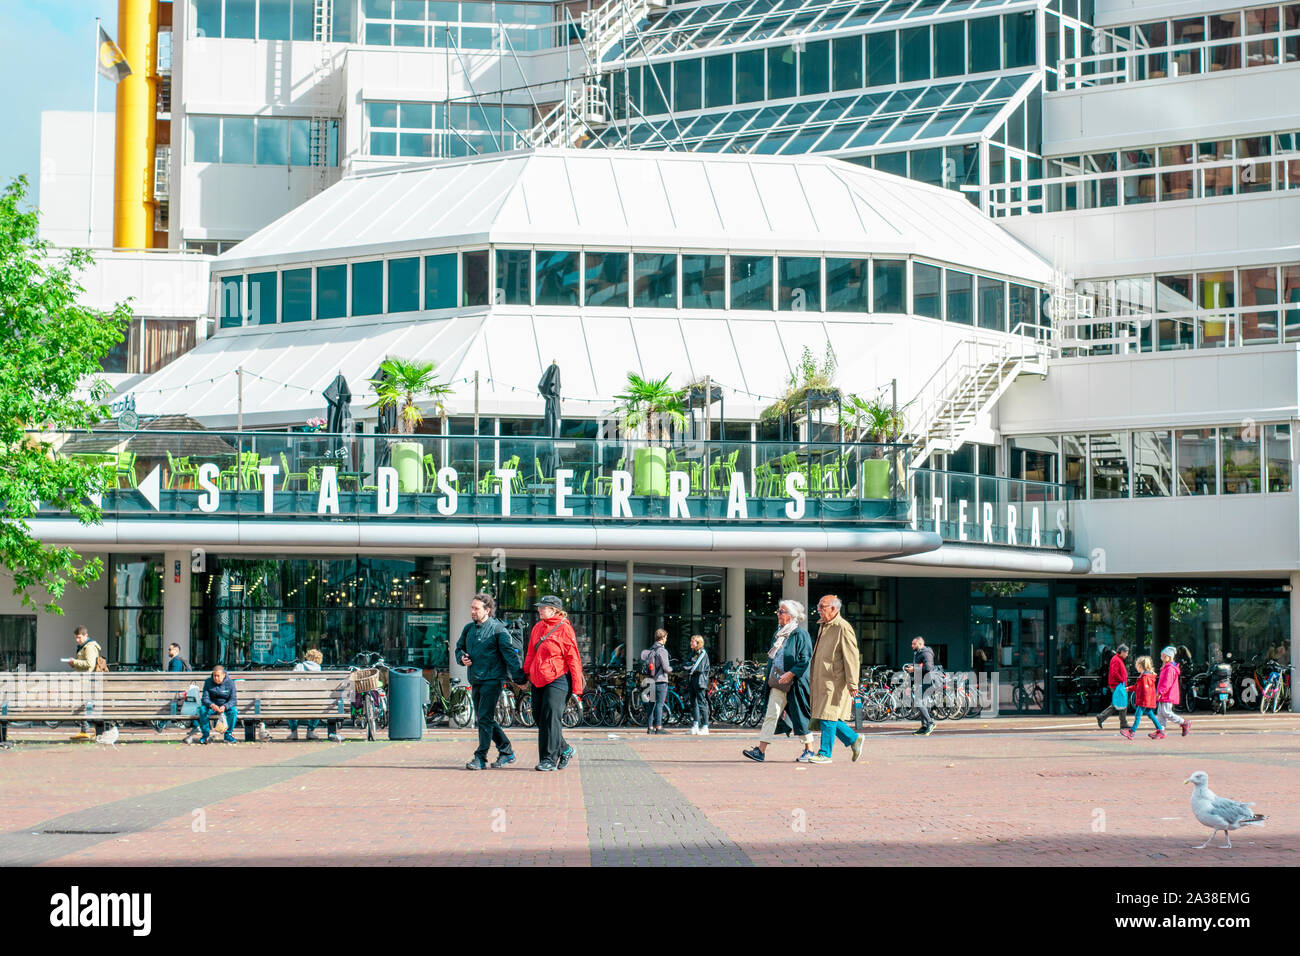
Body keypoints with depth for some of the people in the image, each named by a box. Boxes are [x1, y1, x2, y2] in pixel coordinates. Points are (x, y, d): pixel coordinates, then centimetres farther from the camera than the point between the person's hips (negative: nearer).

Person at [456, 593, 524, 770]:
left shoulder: (497, 629, -7)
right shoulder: (468, 629, 13)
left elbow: (510, 654, -9)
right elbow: (459, 647, 25)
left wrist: (518, 678, -13)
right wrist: (462, 657, 1)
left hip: (492, 680, -8)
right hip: (475, 680, 8)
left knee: (485, 718, -11)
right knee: (482, 719, 11)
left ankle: (480, 758, -8)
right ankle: (506, 751, 22)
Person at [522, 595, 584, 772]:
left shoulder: (564, 628, -7)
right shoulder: (537, 628, 13)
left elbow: (572, 657, -8)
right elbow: (531, 653, 22)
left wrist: (577, 686, -10)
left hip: (557, 679, -7)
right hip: (538, 681, 7)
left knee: (551, 717, -12)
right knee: (539, 717, 8)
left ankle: (549, 759, -8)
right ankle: (565, 750, 23)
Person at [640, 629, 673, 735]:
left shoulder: (650, 649, 10)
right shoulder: (662, 650, -13)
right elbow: (666, 668, -15)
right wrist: (671, 669, 8)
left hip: (651, 681, 7)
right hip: (661, 680, -7)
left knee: (651, 704, 10)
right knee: (660, 704, -5)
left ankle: (650, 727, 11)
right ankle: (658, 727, -7)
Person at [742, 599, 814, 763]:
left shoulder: (800, 634, -9)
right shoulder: (778, 634, 15)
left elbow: (806, 658, -15)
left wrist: (791, 673, -21)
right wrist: (771, 677, 16)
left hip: (794, 683, -7)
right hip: (777, 683, 7)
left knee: (800, 716, 1)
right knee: (771, 714, 0)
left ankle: (809, 750, 13)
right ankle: (761, 751, -5)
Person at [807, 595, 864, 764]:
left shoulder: (843, 628, -12)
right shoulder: (823, 626, 16)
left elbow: (852, 658, -16)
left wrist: (852, 684, -19)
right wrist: (813, 678, 25)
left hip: (835, 680, -9)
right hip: (822, 680, 9)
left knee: (828, 716, -7)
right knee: (830, 716, 9)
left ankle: (825, 753, -2)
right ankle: (854, 739, 23)